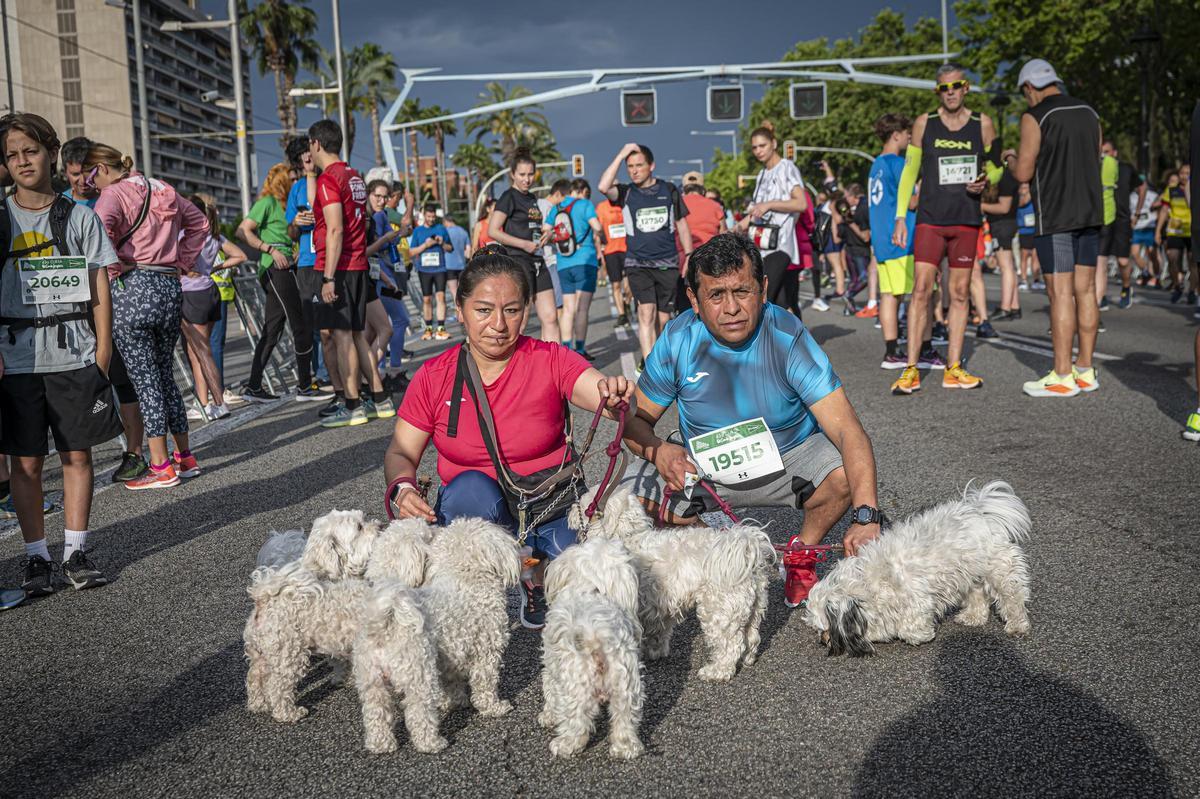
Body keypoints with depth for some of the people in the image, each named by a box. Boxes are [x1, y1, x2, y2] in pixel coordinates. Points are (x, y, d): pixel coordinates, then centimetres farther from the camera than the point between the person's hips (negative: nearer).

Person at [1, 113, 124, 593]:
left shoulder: (79, 217, 6)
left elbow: (100, 291, 5)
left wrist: (103, 350, -2)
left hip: (74, 354, 0)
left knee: (77, 455, 4)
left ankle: (76, 550, 14)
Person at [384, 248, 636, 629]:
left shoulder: (551, 360, -8)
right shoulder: (434, 376, -3)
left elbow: (605, 397, -24)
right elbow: (401, 452, 0)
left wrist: (616, 395, -49)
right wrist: (404, 488, -22)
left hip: (551, 508, 0)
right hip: (473, 511, 1)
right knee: (470, 487, -35)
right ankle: (529, 573, -9)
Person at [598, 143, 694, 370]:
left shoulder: (669, 190, 7)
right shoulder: (626, 192, 2)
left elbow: (682, 224, 13)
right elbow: (603, 187, -19)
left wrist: (689, 255, 7)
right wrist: (621, 154, -14)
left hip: (668, 264, 2)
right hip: (637, 264, -2)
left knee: (663, 319, 5)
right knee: (646, 312, -18)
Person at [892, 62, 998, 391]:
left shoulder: (983, 124, 6)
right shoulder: (924, 124, 3)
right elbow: (909, 172, 6)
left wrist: (985, 183, -9)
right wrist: (900, 217, -1)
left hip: (967, 221, 2)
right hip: (930, 219, -2)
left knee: (959, 293, 5)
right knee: (921, 290, -9)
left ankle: (953, 369, 10)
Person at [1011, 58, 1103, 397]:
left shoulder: (1035, 118, -8)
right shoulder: (1088, 113, 13)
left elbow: (1024, 173, -9)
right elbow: (1094, 163, 18)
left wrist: (1014, 162, 13)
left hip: (1055, 217, -7)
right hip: (1090, 213, 7)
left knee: (1060, 293, -6)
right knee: (1085, 290, 8)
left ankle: (1062, 377, -5)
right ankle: (1085, 371, 12)